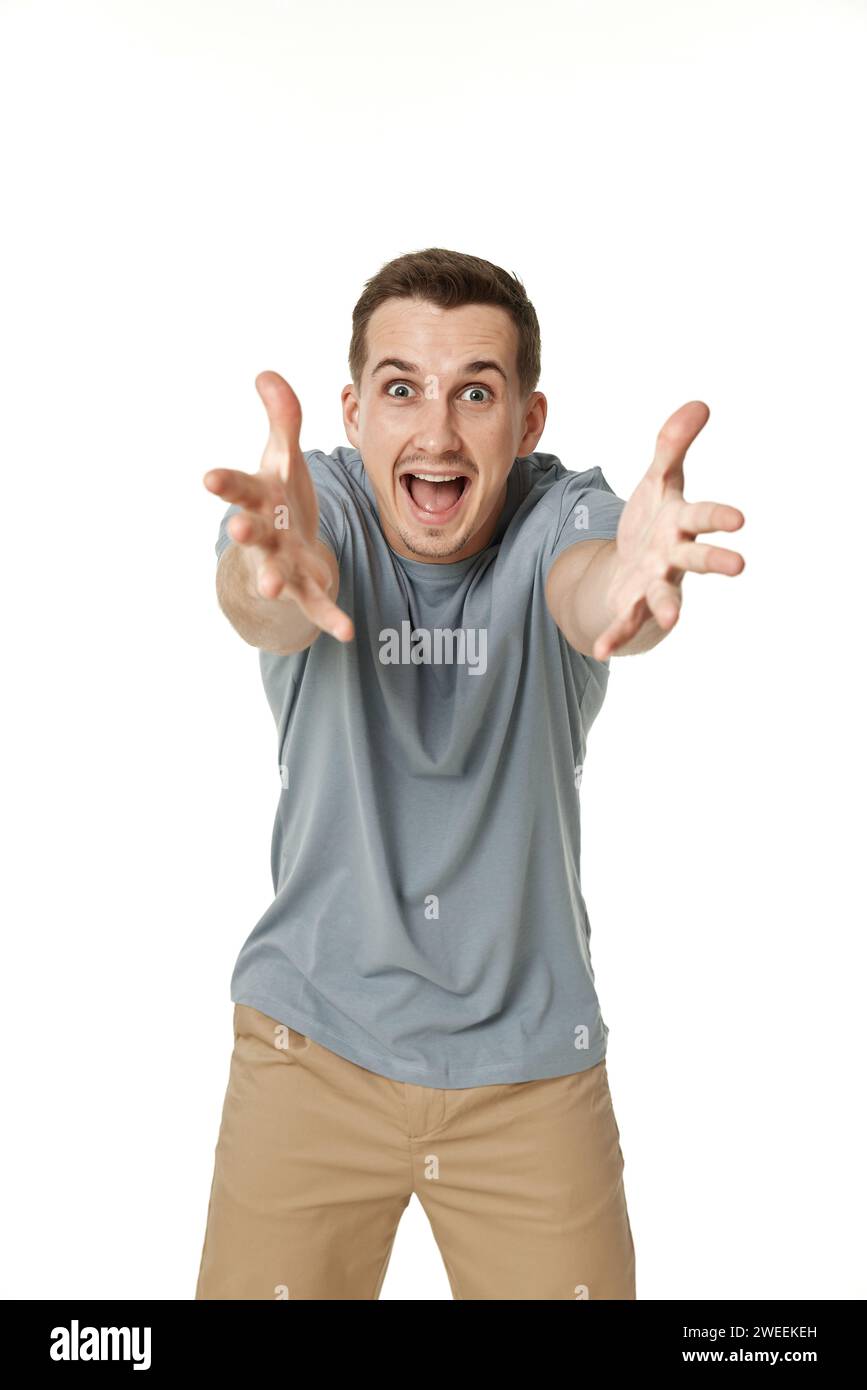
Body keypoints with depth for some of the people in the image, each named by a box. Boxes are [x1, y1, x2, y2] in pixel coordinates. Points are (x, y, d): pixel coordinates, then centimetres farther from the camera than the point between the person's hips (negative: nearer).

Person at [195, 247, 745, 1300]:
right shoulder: (312, 504, -12)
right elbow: (259, 606, -34)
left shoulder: (561, 512, -11)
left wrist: (627, 581, -59)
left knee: (573, 1281, 10)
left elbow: (585, 592, -34)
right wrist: (273, 576, -59)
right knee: (259, 1280, 8)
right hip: (314, 1036, 0)